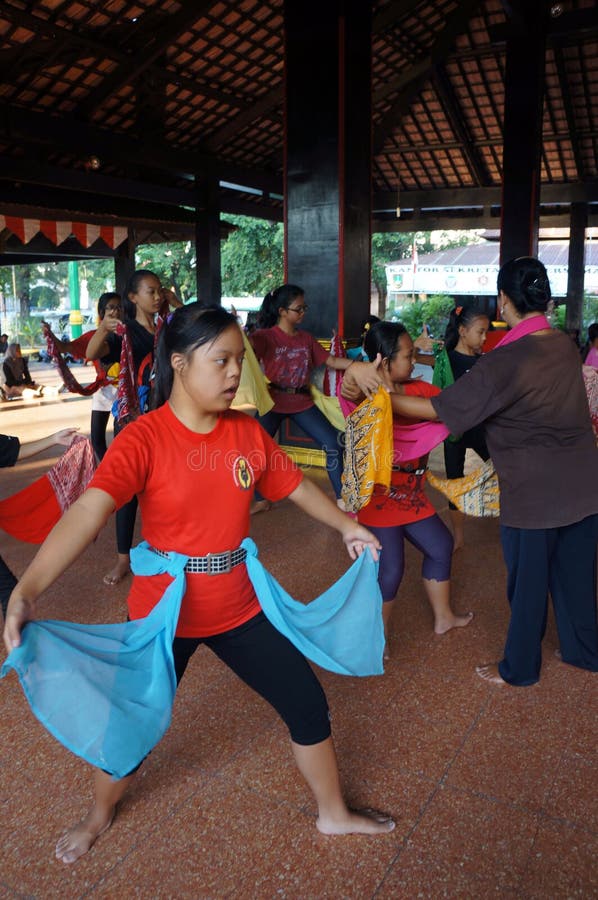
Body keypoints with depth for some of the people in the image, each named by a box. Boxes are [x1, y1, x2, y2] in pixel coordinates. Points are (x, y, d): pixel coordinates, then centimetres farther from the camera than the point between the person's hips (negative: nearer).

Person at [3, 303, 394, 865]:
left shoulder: (248, 433, -6)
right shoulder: (144, 438, -21)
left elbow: (295, 485, 10)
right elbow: (88, 511, -34)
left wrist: (346, 526, 20)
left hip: (239, 610, 4)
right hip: (163, 614, -3)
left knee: (308, 705, 9)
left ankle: (333, 814, 37)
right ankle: (99, 816, 49)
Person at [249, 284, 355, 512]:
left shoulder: (306, 339, 7)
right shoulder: (266, 336, -8)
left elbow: (332, 361, 9)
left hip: (302, 403, 4)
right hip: (273, 403, -3)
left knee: (333, 443, -4)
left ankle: (342, 498, 9)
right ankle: (260, 500, 20)